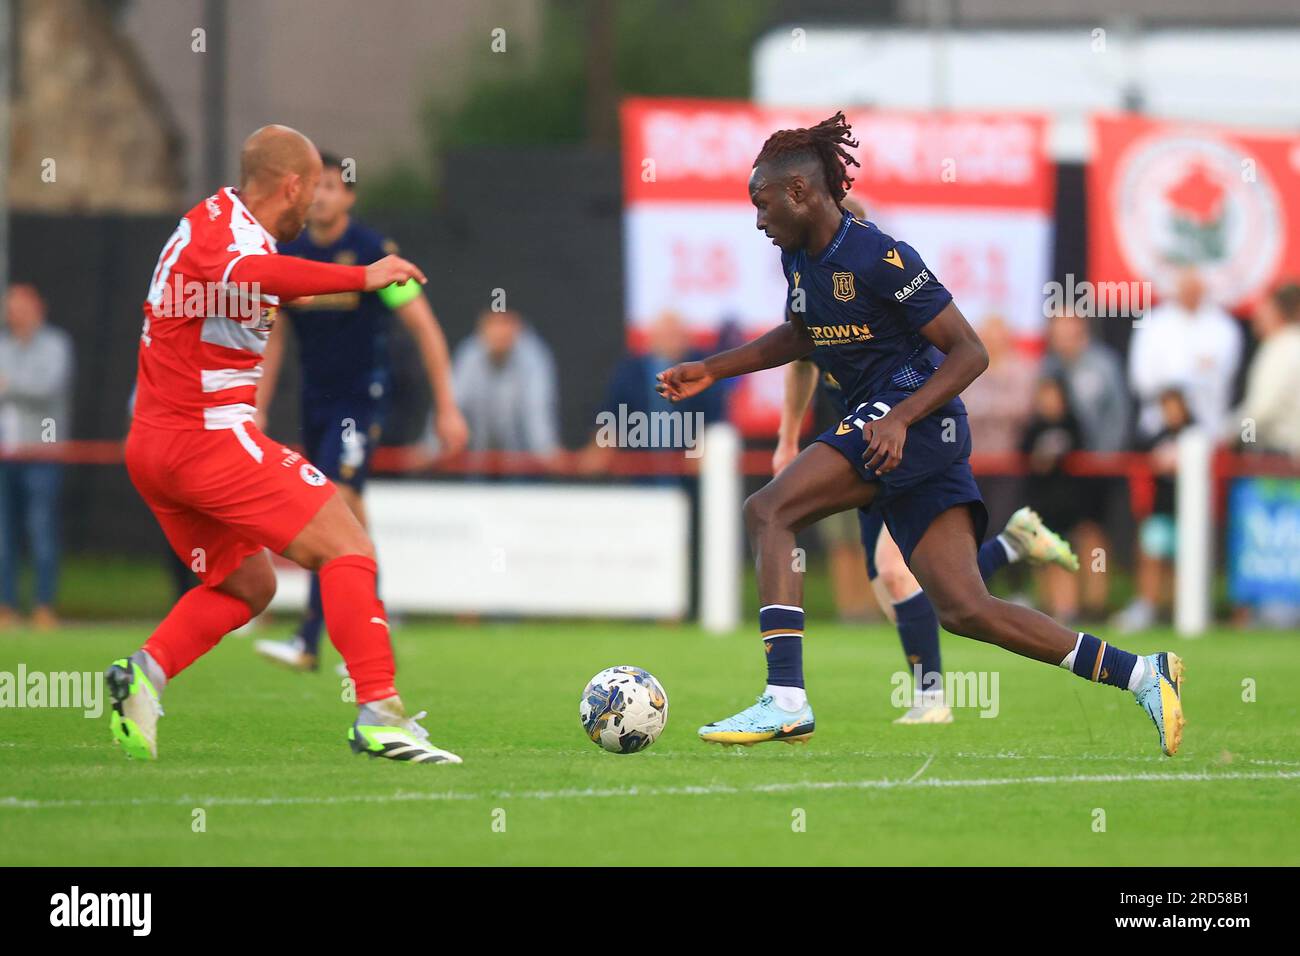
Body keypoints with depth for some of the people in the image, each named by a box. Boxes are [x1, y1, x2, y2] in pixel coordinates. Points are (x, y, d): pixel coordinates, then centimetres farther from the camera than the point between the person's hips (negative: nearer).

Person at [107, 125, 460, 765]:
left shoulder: (217, 220, 16)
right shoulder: (226, 227, -15)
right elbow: (244, 275, -41)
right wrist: (360, 278, -40)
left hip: (152, 447, 10)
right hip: (209, 436, -10)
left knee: (246, 583, 21)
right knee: (347, 549, -10)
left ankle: (143, 674, 2)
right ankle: (378, 714, -20)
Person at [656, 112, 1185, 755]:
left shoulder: (877, 257, -15)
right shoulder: (798, 257, 10)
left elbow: (970, 352, -14)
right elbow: (799, 336, 32)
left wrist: (899, 420, -23)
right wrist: (712, 370, 25)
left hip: (917, 418, -9)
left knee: (767, 512, -18)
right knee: (964, 609, 0)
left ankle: (785, 701, -26)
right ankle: (1141, 674, 3)